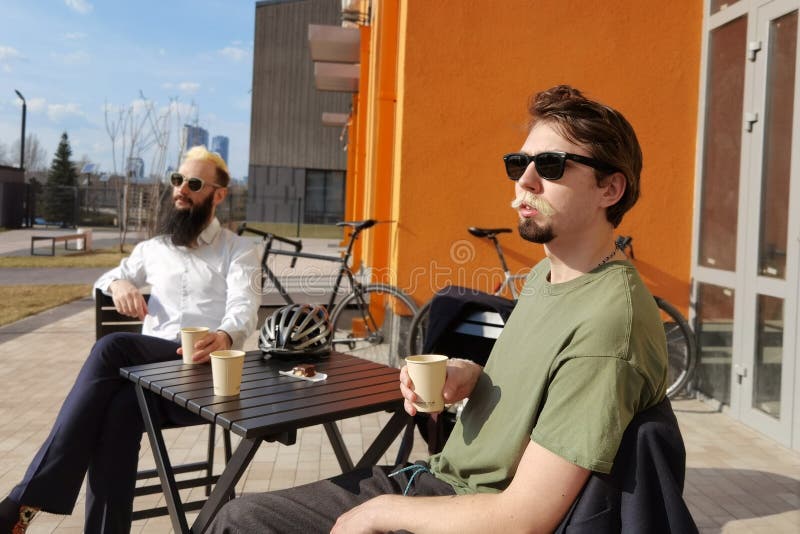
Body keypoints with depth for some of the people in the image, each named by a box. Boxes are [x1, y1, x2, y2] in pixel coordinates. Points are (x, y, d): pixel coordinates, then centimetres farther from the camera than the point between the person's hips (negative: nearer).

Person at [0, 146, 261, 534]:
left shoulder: (238, 250, 9)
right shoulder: (153, 249, 25)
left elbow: (244, 308, -10)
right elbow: (105, 280, 33)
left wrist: (223, 337, -36)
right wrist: (118, 283, 5)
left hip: (206, 374, -4)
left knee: (112, 348, -32)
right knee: (121, 406, -33)